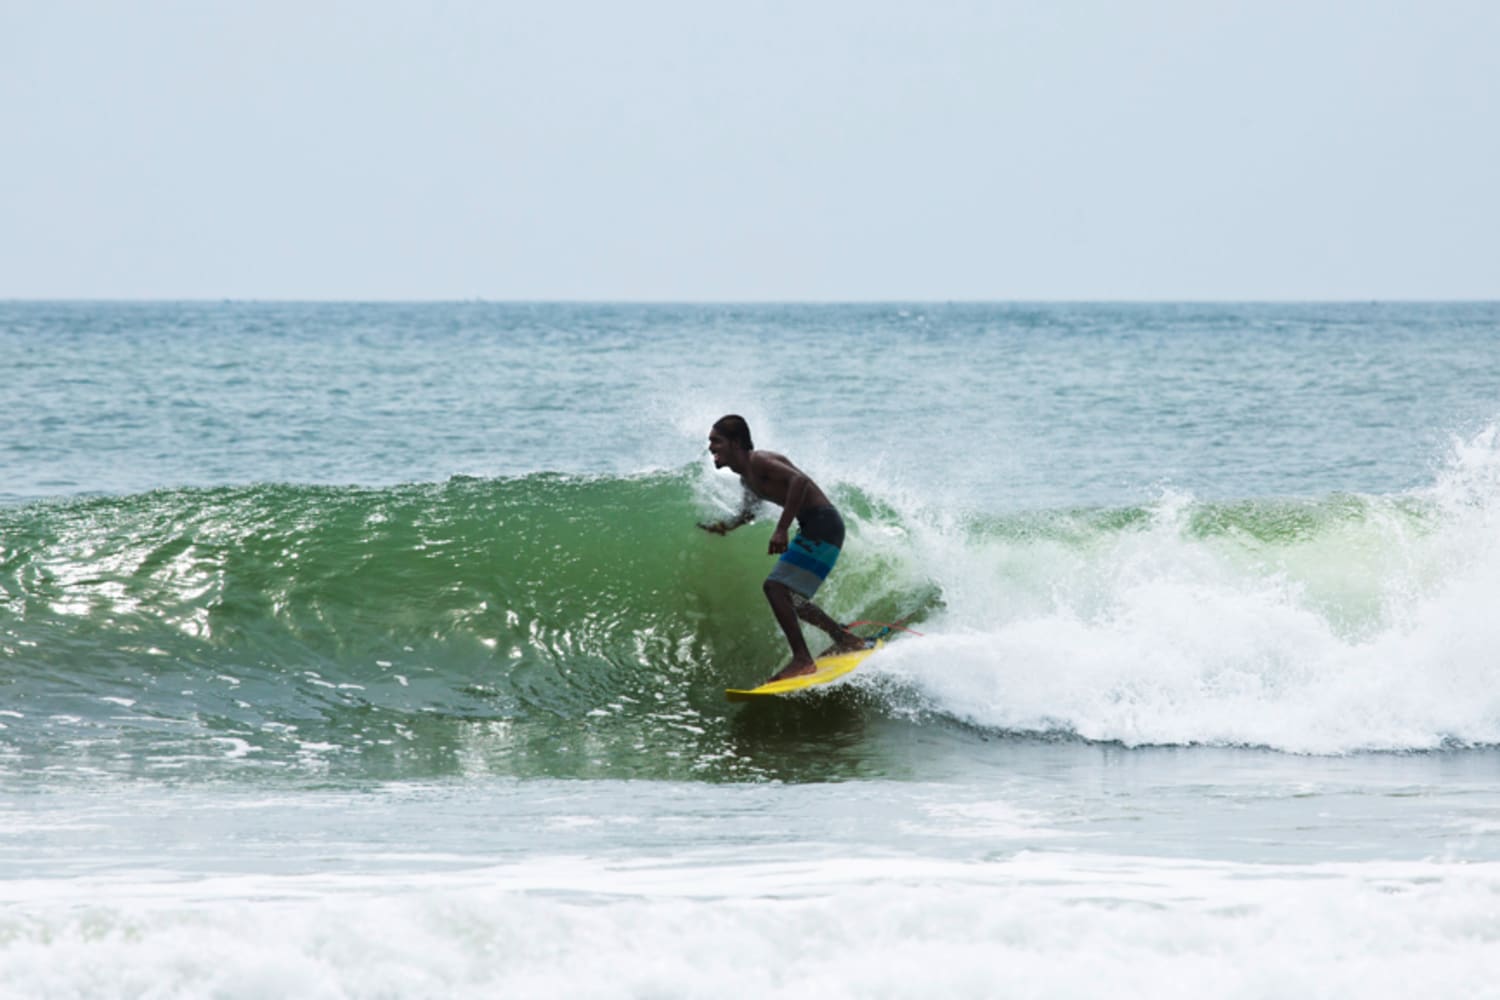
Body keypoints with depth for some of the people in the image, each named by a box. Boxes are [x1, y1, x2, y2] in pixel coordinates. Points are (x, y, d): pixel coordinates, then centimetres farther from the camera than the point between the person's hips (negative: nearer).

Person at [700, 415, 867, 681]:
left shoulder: (757, 461, -15)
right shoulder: (747, 477, 15)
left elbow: (799, 480, -29)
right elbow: (750, 511, 31)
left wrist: (781, 529, -31)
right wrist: (727, 526, 12)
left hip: (822, 525, -10)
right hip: (812, 528, 10)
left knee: (776, 587, -16)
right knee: (791, 597, 21)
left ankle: (802, 660, -18)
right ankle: (845, 639, 33)